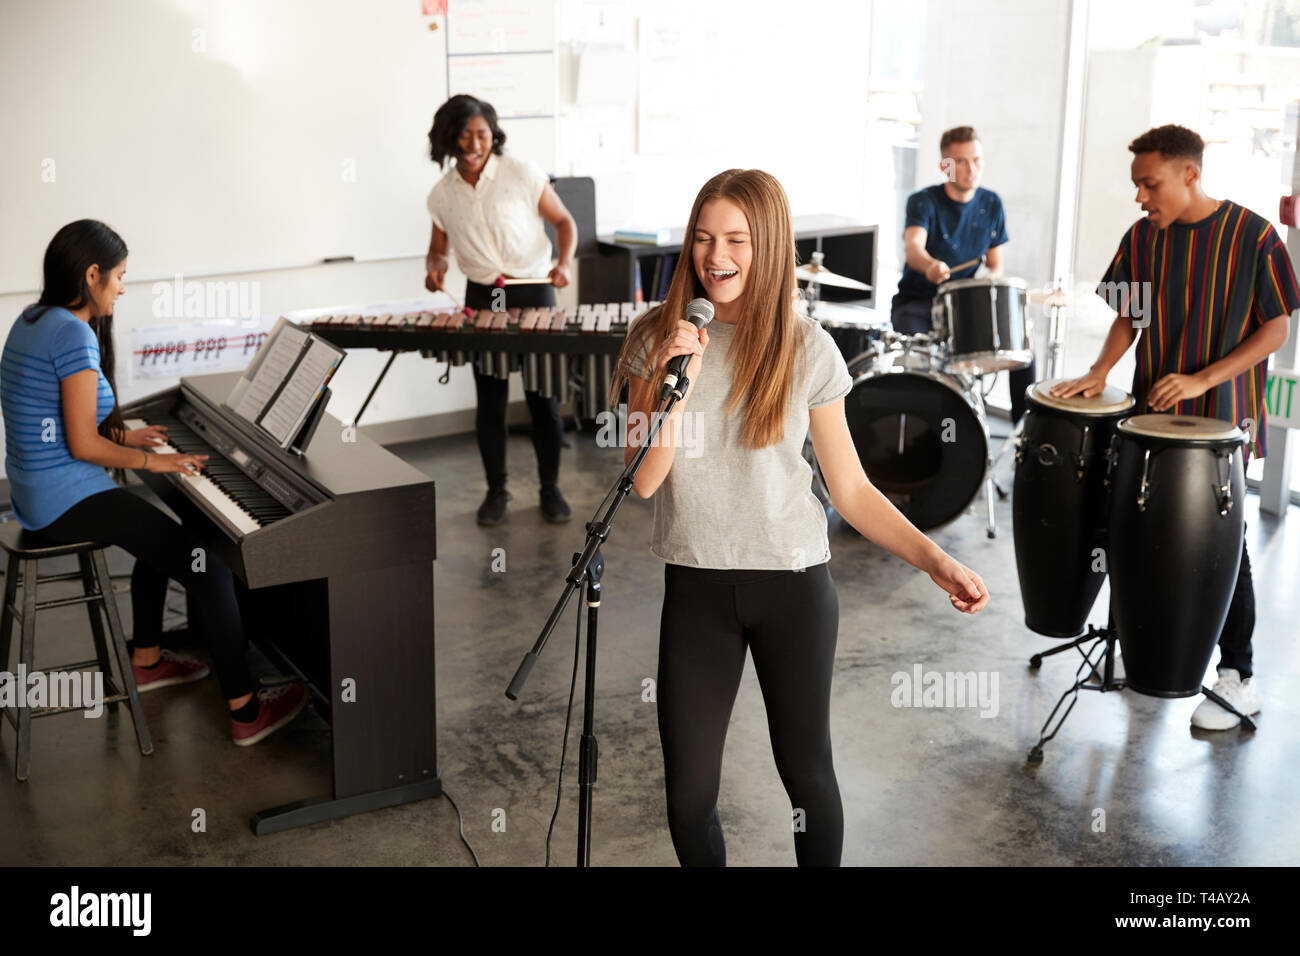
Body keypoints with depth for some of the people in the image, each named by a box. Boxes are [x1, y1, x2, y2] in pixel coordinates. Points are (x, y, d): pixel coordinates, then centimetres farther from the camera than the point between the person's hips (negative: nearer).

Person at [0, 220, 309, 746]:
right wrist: (151, 461, -8)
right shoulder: (74, 334, -20)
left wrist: (123, 435, 18)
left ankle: (146, 660, 40)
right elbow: (82, 445, -21)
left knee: (161, 534, 32)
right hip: (68, 499, -11)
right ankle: (246, 710, -8)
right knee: (209, 566, -11)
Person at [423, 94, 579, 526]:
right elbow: (438, 247, 15)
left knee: (543, 397, 1)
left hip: (533, 293, -2)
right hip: (480, 299, 3)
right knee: (490, 398, 6)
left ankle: (551, 489, 14)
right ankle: (496, 492, 18)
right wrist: (435, 267, -8)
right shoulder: (441, 195, 2)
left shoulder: (523, 174, -6)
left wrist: (564, 263, -16)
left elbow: (563, 221, 2)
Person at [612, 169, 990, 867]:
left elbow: (850, 488, 0)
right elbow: (642, 480, -8)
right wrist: (679, 382, -20)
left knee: (806, 773, 10)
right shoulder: (656, 339, -2)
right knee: (688, 794, 4)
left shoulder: (805, 349, -4)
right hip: (696, 589, 1)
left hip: (793, 585, -1)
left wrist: (934, 560, -10)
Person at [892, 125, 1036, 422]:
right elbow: (912, 247, -32)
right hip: (917, 300, -4)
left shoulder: (991, 204, 4)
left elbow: (995, 265, 9)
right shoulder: (924, 202, -11)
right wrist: (930, 266, -55)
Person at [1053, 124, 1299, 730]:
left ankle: (1239, 679, 13)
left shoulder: (1251, 236, -12)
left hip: (1222, 420, -4)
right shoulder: (1143, 238, 3)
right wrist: (1099, 373, -4)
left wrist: (1203, 379, -18)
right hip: (1154, 413, 5)